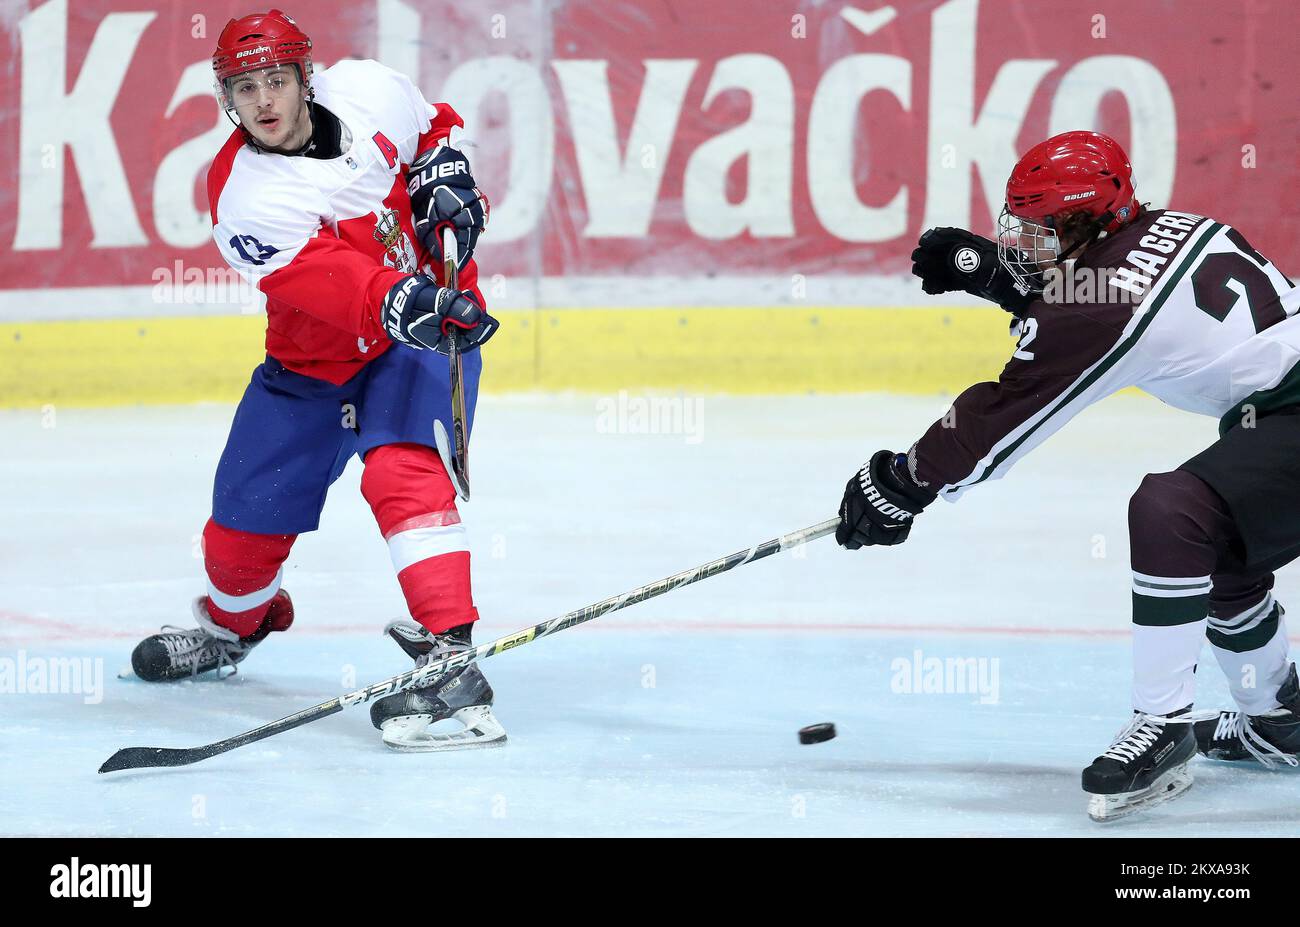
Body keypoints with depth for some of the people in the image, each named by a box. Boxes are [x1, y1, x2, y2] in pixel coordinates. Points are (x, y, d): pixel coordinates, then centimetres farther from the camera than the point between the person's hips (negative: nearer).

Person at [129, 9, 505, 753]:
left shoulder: (367, 92, -12)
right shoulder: (243, 197, -22)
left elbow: (432, 127, 13)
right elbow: (323, 279, -37)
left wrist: (446, 175, -6)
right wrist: (398, 301, -53)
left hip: (428, 332, -1)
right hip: (313, 361, 1)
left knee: (402, 470, -27)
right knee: (247, 517, 7)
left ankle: (451, 661, -35)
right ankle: (234, 623, 43)